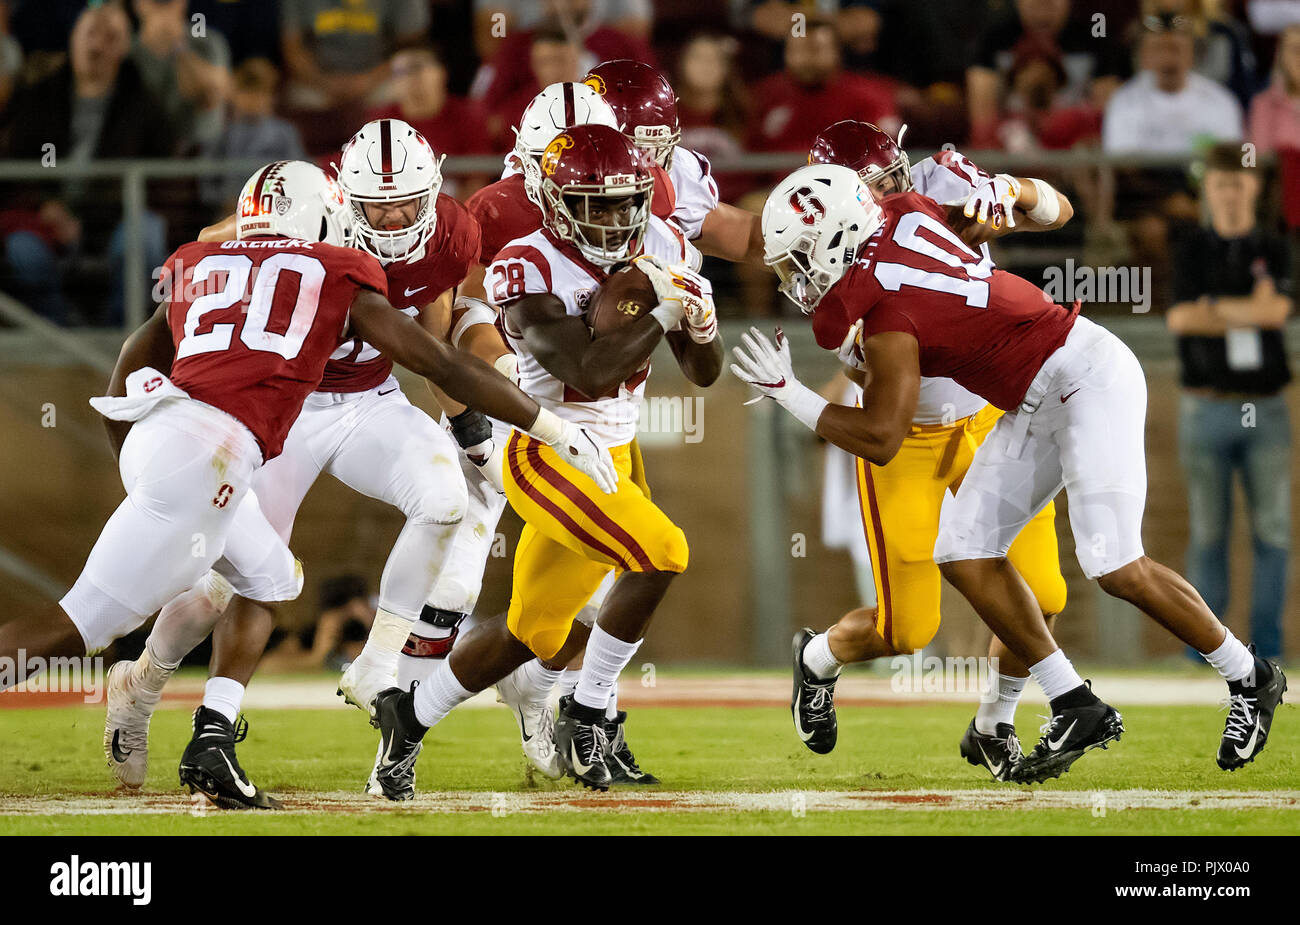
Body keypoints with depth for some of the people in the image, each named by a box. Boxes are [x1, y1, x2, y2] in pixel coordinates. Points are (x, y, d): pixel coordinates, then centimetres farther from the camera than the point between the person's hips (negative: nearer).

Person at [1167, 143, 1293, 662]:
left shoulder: (1274, 252, 8)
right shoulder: (1191, 252, 6)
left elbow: (1276, 309, -10)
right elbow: (1180, 318, -9)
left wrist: (1213, 308, -7)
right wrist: (1250, 314, -9)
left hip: (1265, 409, 1)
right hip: (1207, 408, -1)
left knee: (1273, 531, -4)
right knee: (1207, 532, -1)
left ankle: (1267, 646, 1)